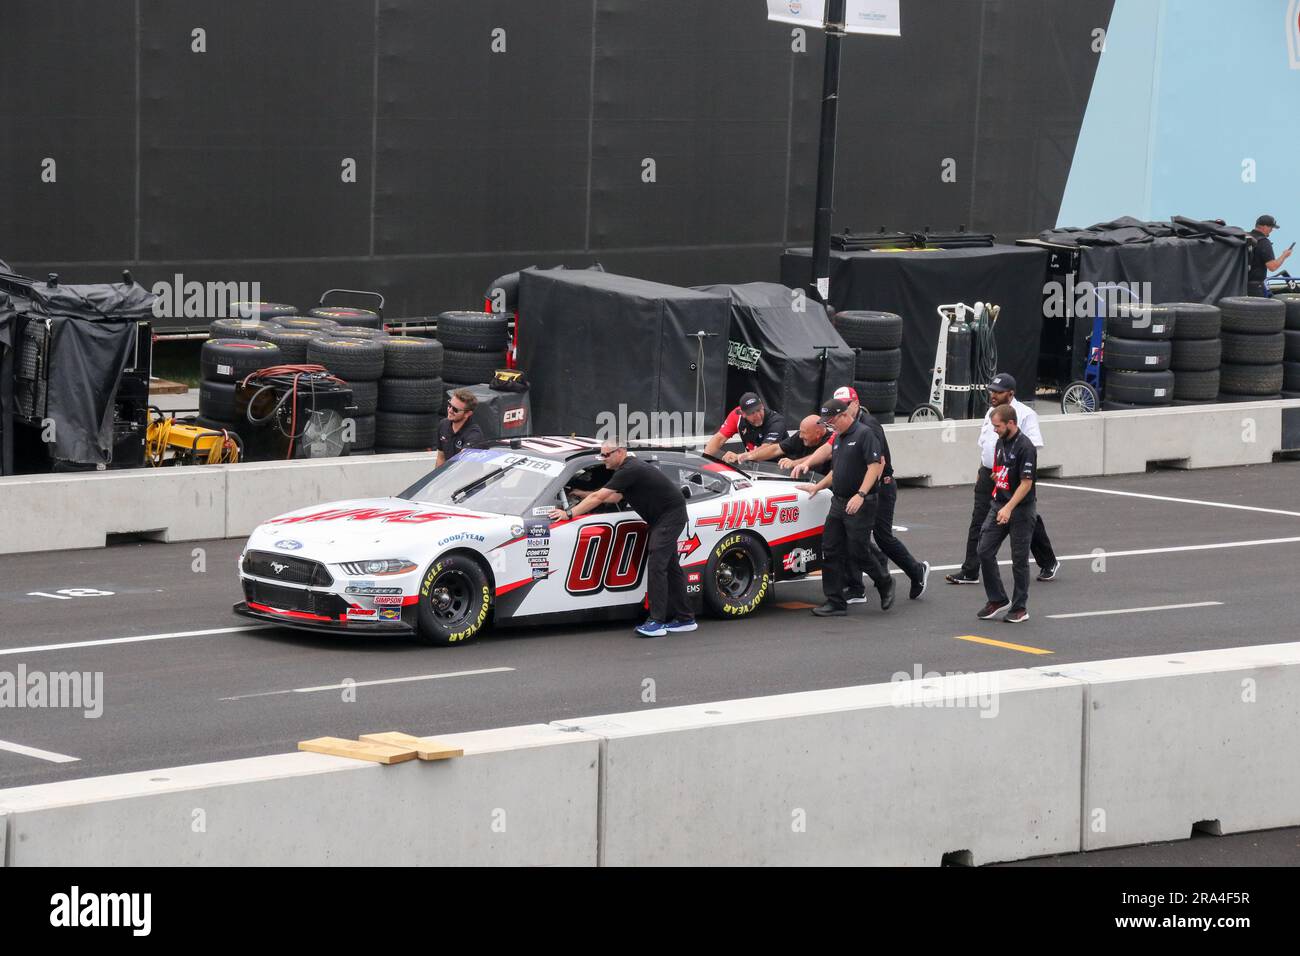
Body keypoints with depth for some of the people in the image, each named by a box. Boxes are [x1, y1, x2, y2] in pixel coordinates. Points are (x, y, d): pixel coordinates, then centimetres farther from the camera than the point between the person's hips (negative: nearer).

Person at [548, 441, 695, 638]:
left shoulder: (629, 471, -22)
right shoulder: (628, 468, 11)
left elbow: (599, 497, -23)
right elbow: (615, 497, 24)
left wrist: (569, 513, -19)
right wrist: (584, 496, 22)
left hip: (671, 514, -11)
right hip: (661, 517, 11)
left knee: (656, 565, -17)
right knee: (670, 566, 13)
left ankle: (656, 621, -21)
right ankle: (685, 618, 19)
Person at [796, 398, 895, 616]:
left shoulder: (864, 434, -12)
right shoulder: (838, 439, 17)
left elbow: (875, 466, -20)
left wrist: (860, 495, -27)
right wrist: (817, 487, 21)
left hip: (860, 505, -9)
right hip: (839, 503, 9)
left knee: (858, 552, -5)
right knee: (831, 551, 3)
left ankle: (885, 584, 21)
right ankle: (835, 603, 6)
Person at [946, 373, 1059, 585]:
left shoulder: (1025, 414, -12)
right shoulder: (991, 412, 13)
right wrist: (981, 472, 19)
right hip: (988, 474, 6)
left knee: (1029, 523, 6)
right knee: (978, 523, 0)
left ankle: (1049, 564, 24)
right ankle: (970, 572, 0)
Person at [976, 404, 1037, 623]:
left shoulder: (1025, 447, -16)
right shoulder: (1001, 442, 9)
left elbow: (1026, 483, -19)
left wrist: (1009, 508, -25)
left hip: (1020, 510, -8)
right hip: (999, 506, 8)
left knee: (1019, 560, 1)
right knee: (985, 552, 1)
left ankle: (1020, 608, 11)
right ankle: (997, 599, 13)